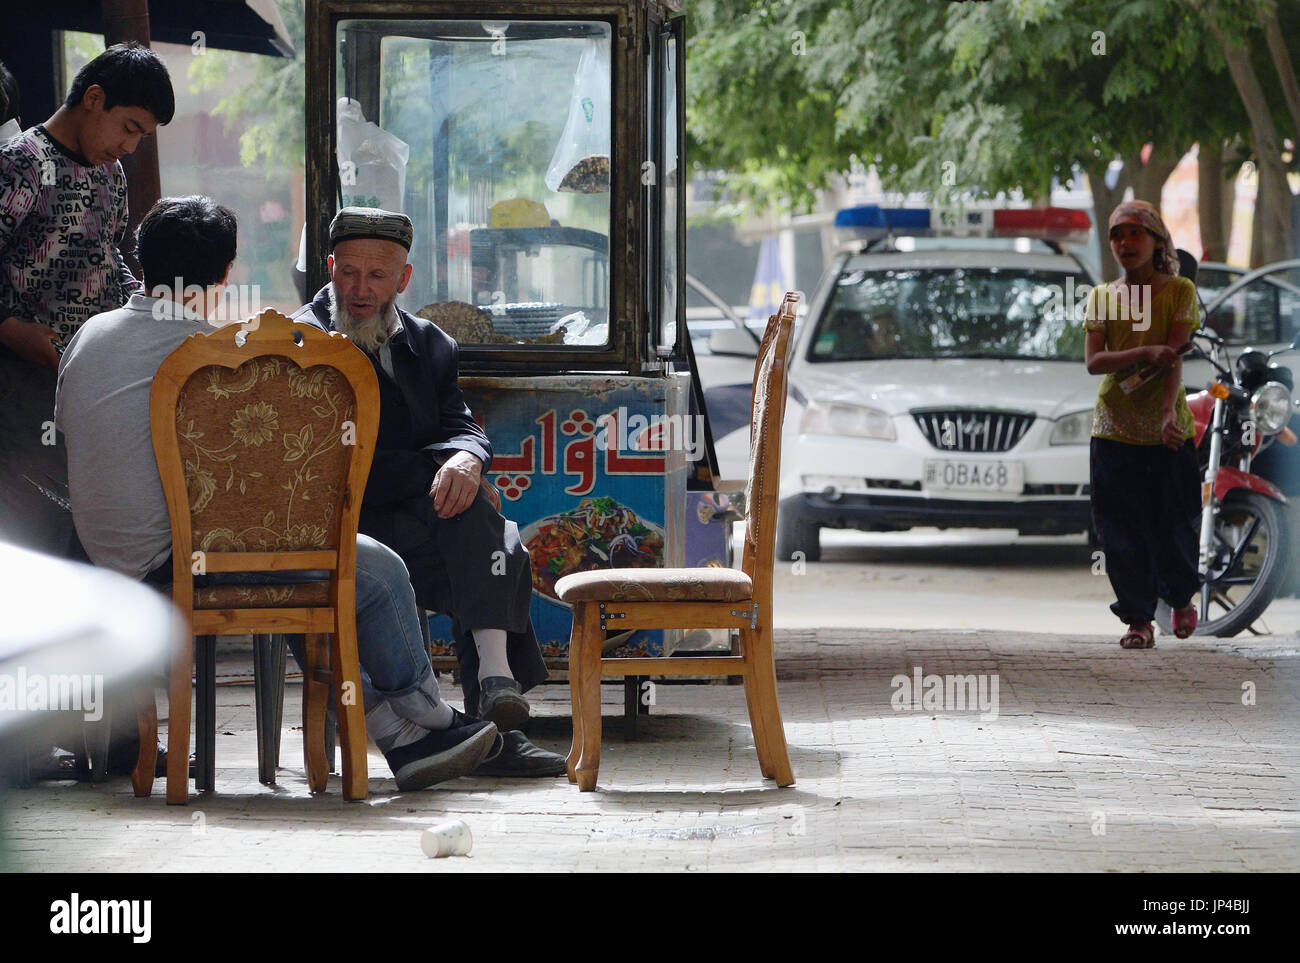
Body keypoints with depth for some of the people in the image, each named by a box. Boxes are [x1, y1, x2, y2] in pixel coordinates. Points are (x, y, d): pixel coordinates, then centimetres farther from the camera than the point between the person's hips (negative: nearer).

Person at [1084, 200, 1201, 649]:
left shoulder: (1179, 291, -1)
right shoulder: (1102, 296, 6)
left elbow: (1175, 358, -11)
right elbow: (1093, 361, -6)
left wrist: (1169, 411, -26)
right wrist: (1145, 353, -23)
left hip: (1166, 429, -2)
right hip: (1114, 427, 2)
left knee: (1171, 524, 1)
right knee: (1121, 530, -2)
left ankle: (1182, 598, 29)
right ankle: (1138, 620, 6)